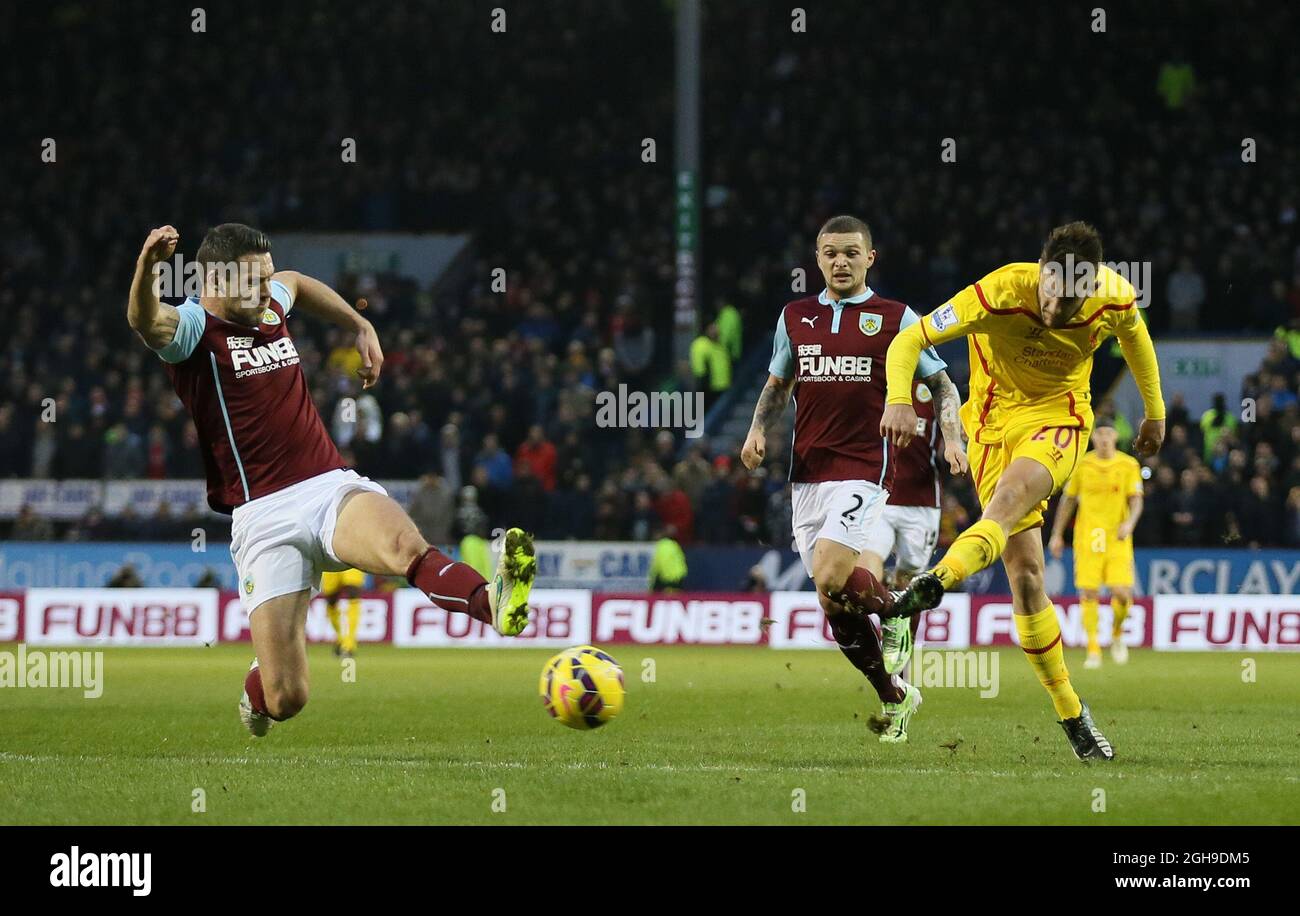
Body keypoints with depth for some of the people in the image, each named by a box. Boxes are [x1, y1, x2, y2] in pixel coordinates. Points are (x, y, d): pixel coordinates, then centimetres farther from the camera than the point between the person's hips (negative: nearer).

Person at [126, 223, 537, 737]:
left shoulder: (269, 304, 16)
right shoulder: (192, 328, -4)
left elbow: (299, 284, 43)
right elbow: (146, 322, -29)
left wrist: (360, 327, 36)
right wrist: (148, 266, -49)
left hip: (333, 486, 4)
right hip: (263, 518, -4)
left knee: (403, 544, -34)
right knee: (285, 700, -7)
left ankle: (494, 603, -63)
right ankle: (258, 689, 31)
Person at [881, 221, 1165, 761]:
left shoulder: (1114, 299, -13)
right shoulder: (1001, 292, -23)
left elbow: (1133, 333, 13)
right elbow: (910, 340, -20)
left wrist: (1155, 412, 23)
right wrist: (899, 401, -39)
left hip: (1060, 418, 0)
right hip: (995, 419, 0)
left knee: (1009, 498, -34)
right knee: (1024, 574, -8)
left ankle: (934, 584, -57)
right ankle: (1071, 716, 2)